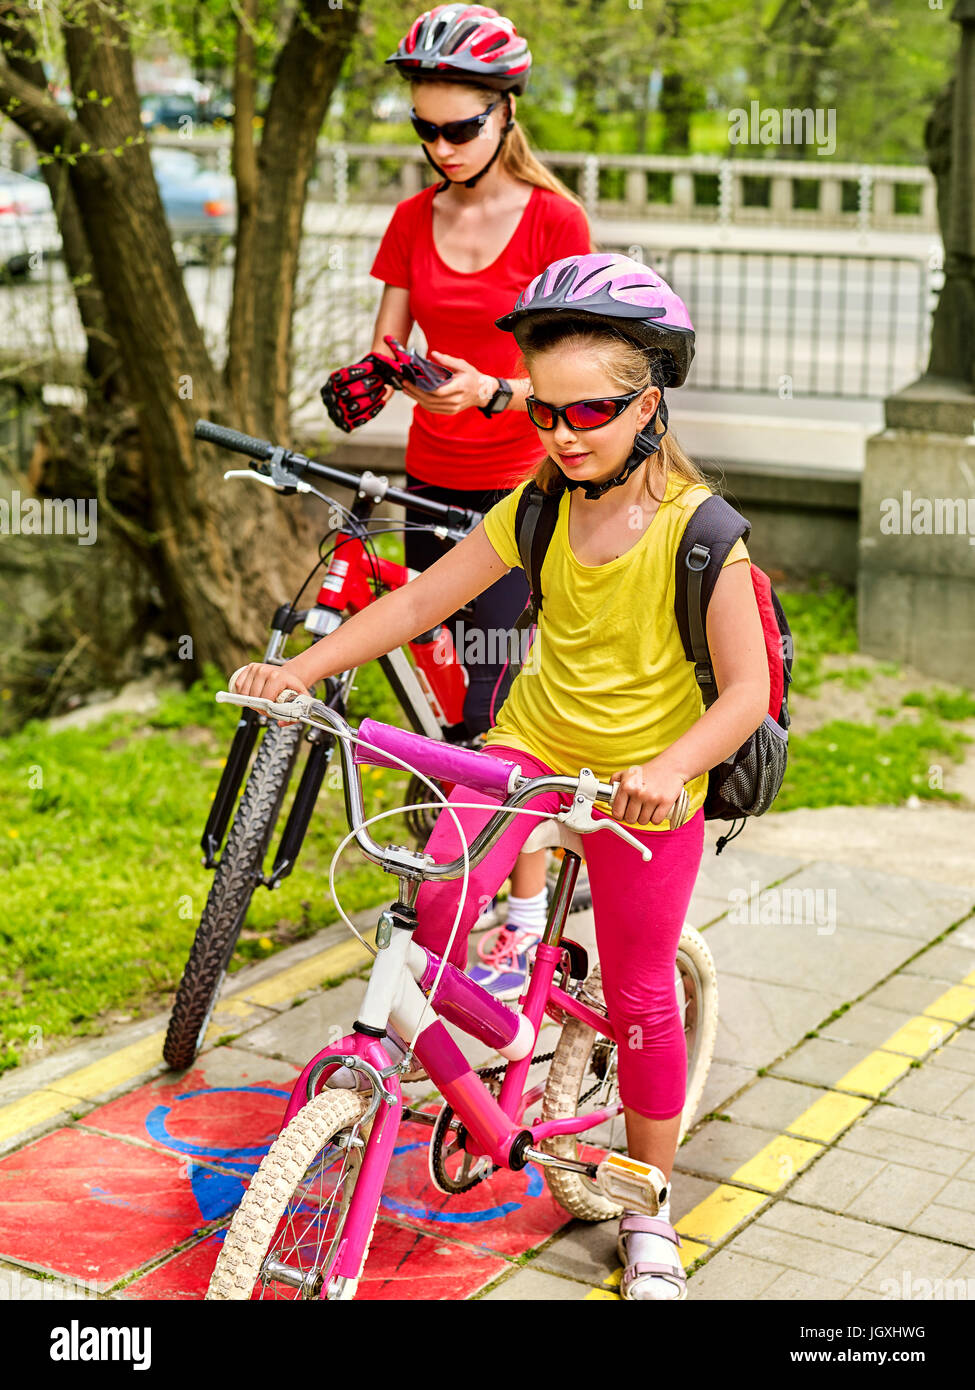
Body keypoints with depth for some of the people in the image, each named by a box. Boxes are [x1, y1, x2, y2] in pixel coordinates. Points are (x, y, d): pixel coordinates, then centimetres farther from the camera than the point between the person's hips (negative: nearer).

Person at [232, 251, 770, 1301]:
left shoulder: (696, 528, -19)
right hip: (535, 737, 3)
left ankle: (647, 1208, 25)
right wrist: (302, 668, -12)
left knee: (638, 995, 6)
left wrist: (670, 769, -41)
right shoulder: (539, 507, -6)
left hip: (648, 779, -3)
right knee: (440, 893, -23)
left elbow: (746, 689, -23)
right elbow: (421, 600, -2)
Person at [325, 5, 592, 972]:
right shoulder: (415, 221, 7)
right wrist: (367, 382, -15)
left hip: (520, 489, -5)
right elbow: (387, 345, 8)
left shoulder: (553, 220, -8)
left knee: (491, 706, -10)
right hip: (433, 483, 5)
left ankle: (529, 914, 2)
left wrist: (489, 391, -28)